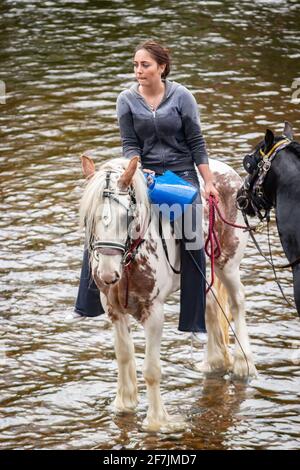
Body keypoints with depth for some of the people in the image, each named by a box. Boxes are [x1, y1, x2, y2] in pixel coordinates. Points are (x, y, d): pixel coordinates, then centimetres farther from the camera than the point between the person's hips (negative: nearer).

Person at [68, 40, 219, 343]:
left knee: (193, 247, -4)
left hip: (181, 173, -2)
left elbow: (196, 143, -3)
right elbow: (129, 144, -3)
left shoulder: (181, 97, -7)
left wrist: (208, 183, -5)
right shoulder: (127, 100, -3)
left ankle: (195, 321, 7)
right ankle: (90, 302, 2)